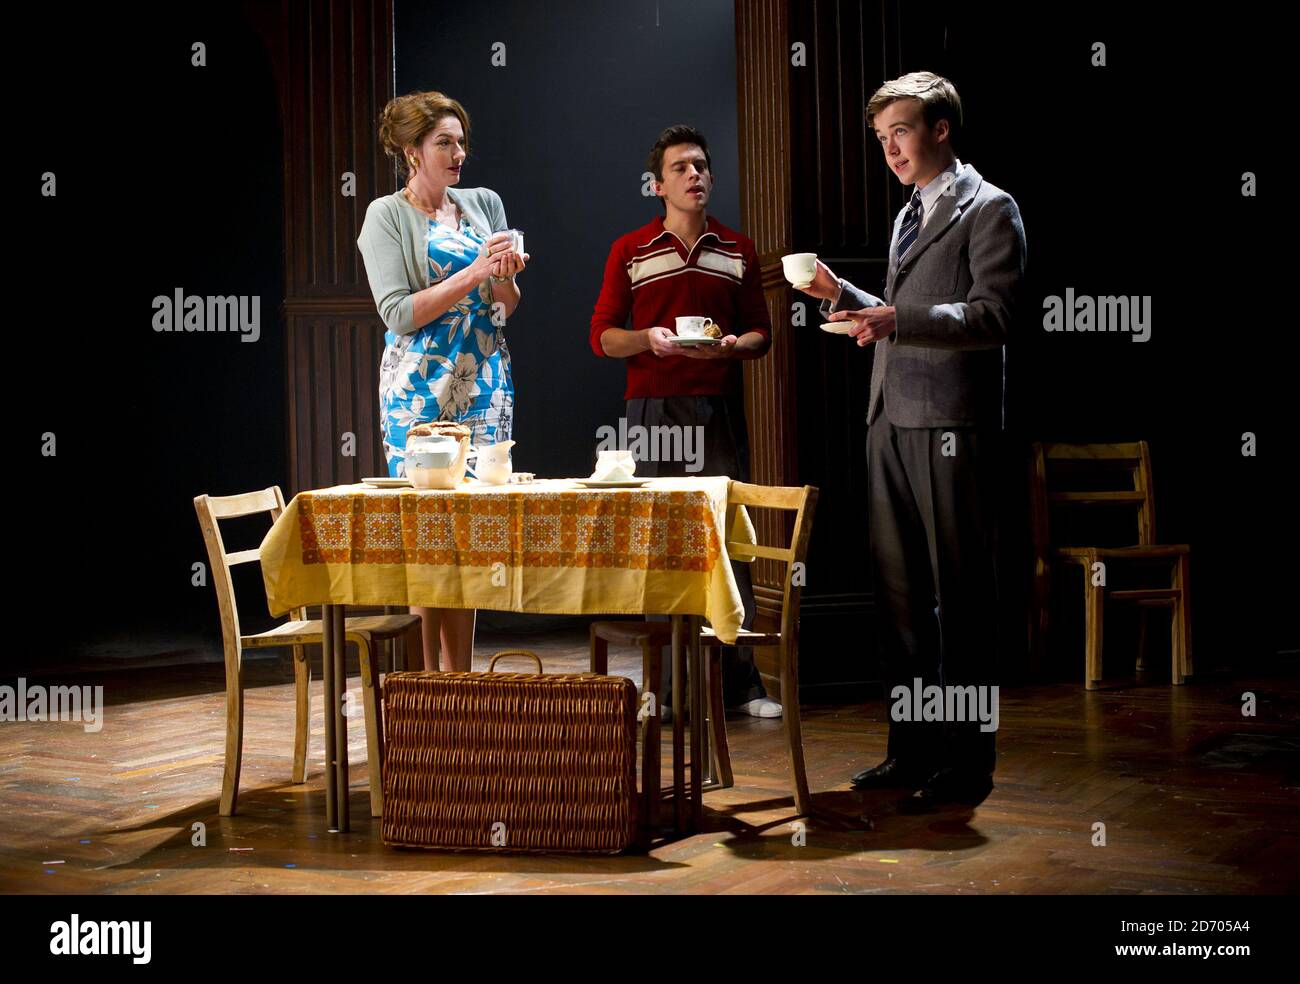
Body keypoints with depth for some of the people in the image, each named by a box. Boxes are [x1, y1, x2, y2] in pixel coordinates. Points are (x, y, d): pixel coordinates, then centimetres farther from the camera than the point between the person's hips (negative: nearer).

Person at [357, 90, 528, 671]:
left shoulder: (485, 204, 12)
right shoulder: (387, 216, -2)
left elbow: (505, 309, 13)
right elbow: (399, 313, -12)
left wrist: (506, 278, -8)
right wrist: (472, 275, -17)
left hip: (484, 379, 4)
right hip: (419, 386, -4)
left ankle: (460, 677, 8)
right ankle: (427, 675, 2)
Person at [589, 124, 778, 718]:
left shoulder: (738, 251, 13)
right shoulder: (630, 252, 6)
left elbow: (761, 332, 14)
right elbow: (602, 336, 5)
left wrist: (732, 345, -7)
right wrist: (649, 339, -13)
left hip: (720, 409, 2)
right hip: (653, 408, -1)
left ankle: (739, 680, 6)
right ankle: (666, 685, 5)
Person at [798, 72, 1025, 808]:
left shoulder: (989, 209, -4)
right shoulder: (909, 216, 22)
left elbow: (993, 316, -15)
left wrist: (895, 319, -24)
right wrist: (845, 297, 11)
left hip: (951, 429, -8)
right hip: (892, 423, 8)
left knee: (961, 596, -2)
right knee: (900, 592, 10)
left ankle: (966, 762, 4)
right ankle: (913, 749, 19)